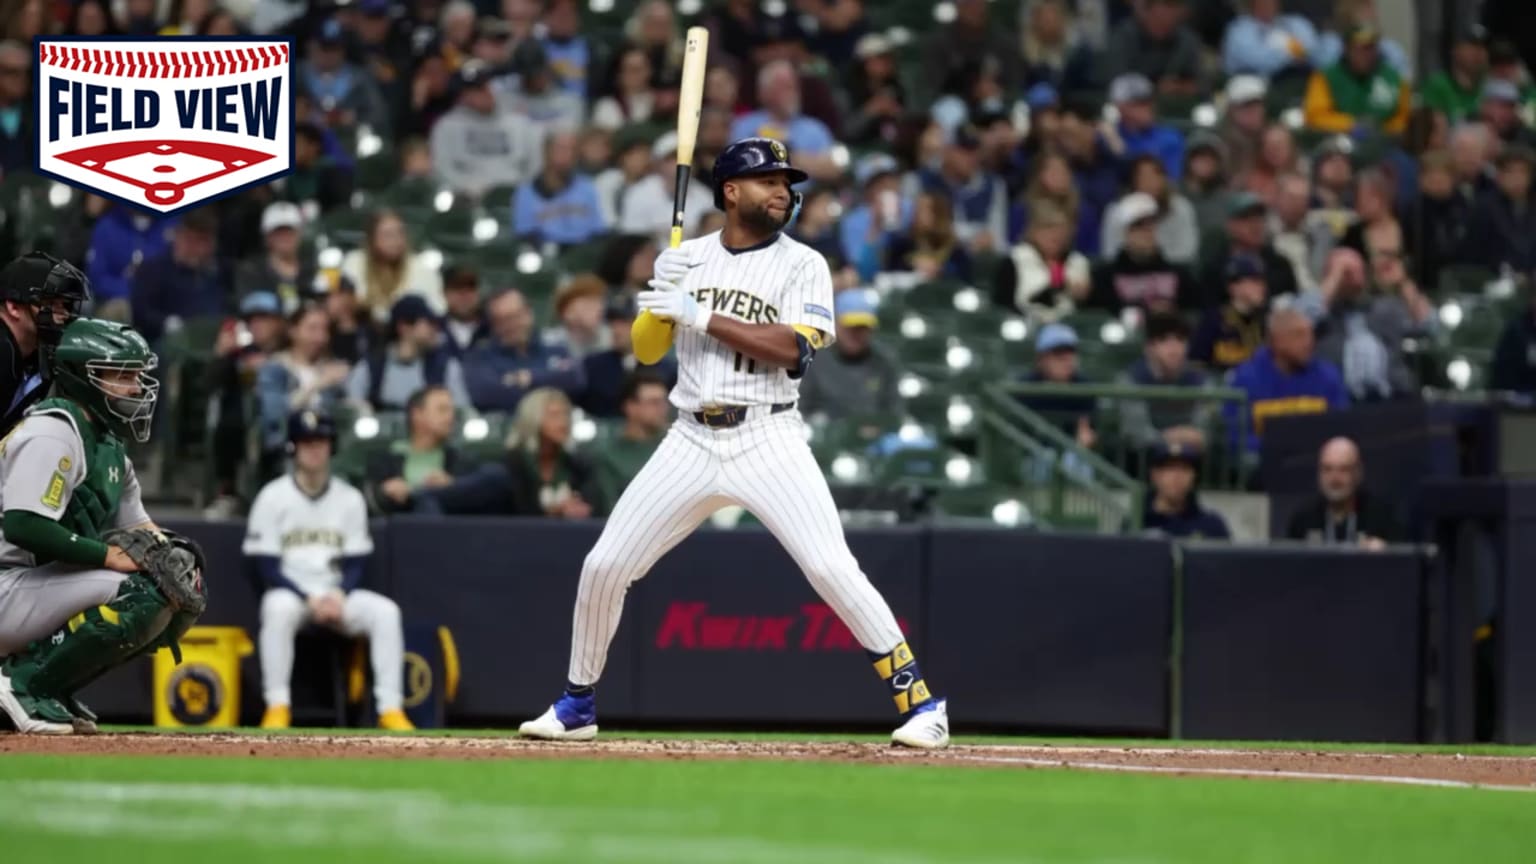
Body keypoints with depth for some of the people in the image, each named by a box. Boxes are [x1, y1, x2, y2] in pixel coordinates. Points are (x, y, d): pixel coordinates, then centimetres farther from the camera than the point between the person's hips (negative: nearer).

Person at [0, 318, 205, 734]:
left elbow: (138, 526, 22)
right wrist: (111, 555, -20)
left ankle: (51, 688, 6)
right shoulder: (53, 432, -15)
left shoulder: (108, 442, 17)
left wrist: (165, 551, -2)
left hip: (44, 585, 10)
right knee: (143, 597, -26)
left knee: (183, 596, 7)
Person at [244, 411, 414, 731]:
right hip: (290, 592, -3)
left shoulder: (350, 498, 8)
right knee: (279, 609, -38)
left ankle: (390, 708, -26)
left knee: (385, 611, -25)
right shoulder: (273, 497, -1)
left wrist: (339, 596, -15)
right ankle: (277, 706, -34)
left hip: (338, 594, 3)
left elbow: (355, 563, 6)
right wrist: (310, 599, -18)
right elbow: (267, 567, -6)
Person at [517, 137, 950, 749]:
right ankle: (576, 706, 20)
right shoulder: (686, 259, 10)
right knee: (603, 567, 2)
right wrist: (663, 301, -11)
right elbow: (646, 350, 9)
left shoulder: (803, 265, -1)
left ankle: (919, 701, -9)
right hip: (691, 441, 3)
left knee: (833, 570, -17)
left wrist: (702, 314, -17)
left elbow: (793, 349, -15)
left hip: (769, 440, -3)